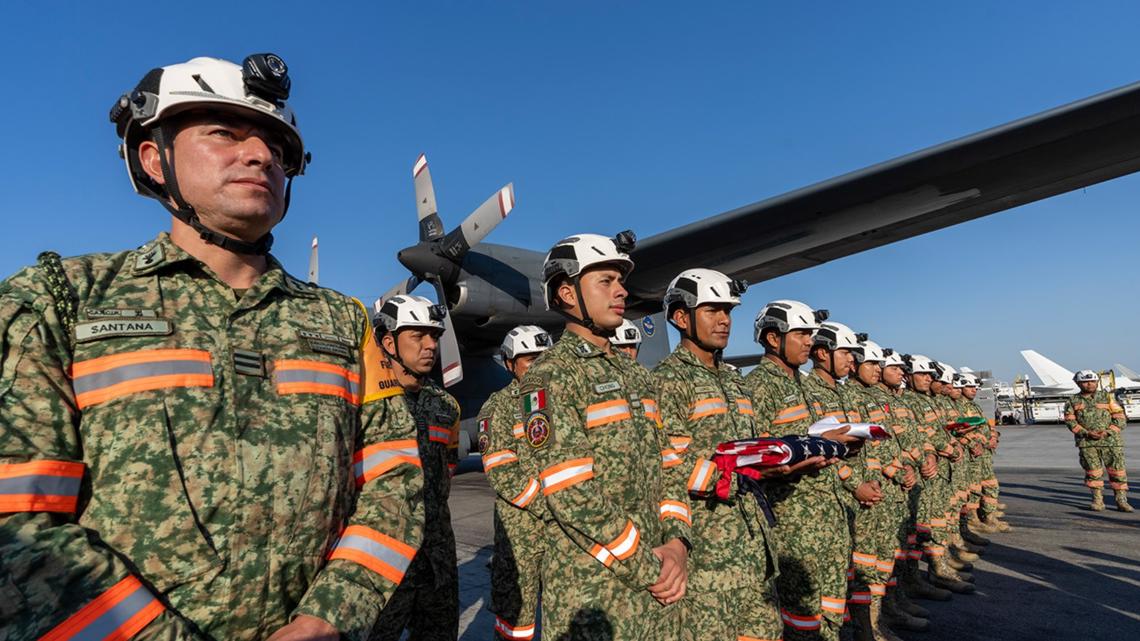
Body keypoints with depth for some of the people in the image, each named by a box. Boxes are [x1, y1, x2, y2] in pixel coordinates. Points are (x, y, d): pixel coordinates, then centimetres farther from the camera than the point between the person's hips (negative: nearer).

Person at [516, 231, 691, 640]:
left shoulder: (636, 374, 11)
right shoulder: (550, 374, -13)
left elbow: (667, 466, 10)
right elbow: (571, 493, -20)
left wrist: (675, 543, -4)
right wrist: (645, 567, -15)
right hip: (591, 587, -7)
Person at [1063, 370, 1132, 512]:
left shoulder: (1107, 397, 8)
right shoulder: (1073, 401, 8)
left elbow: (1120, 417, 4)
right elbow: (1070, 421, 2)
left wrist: (1107, 432, -11)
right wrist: (1087, 433, -12)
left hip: (1110, 441, 0)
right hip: (1086, 442, 0)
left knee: (1117, 470, 1)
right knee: (1093, 471, 1)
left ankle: (1121, 500, 12)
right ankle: (1097, 500, 10)